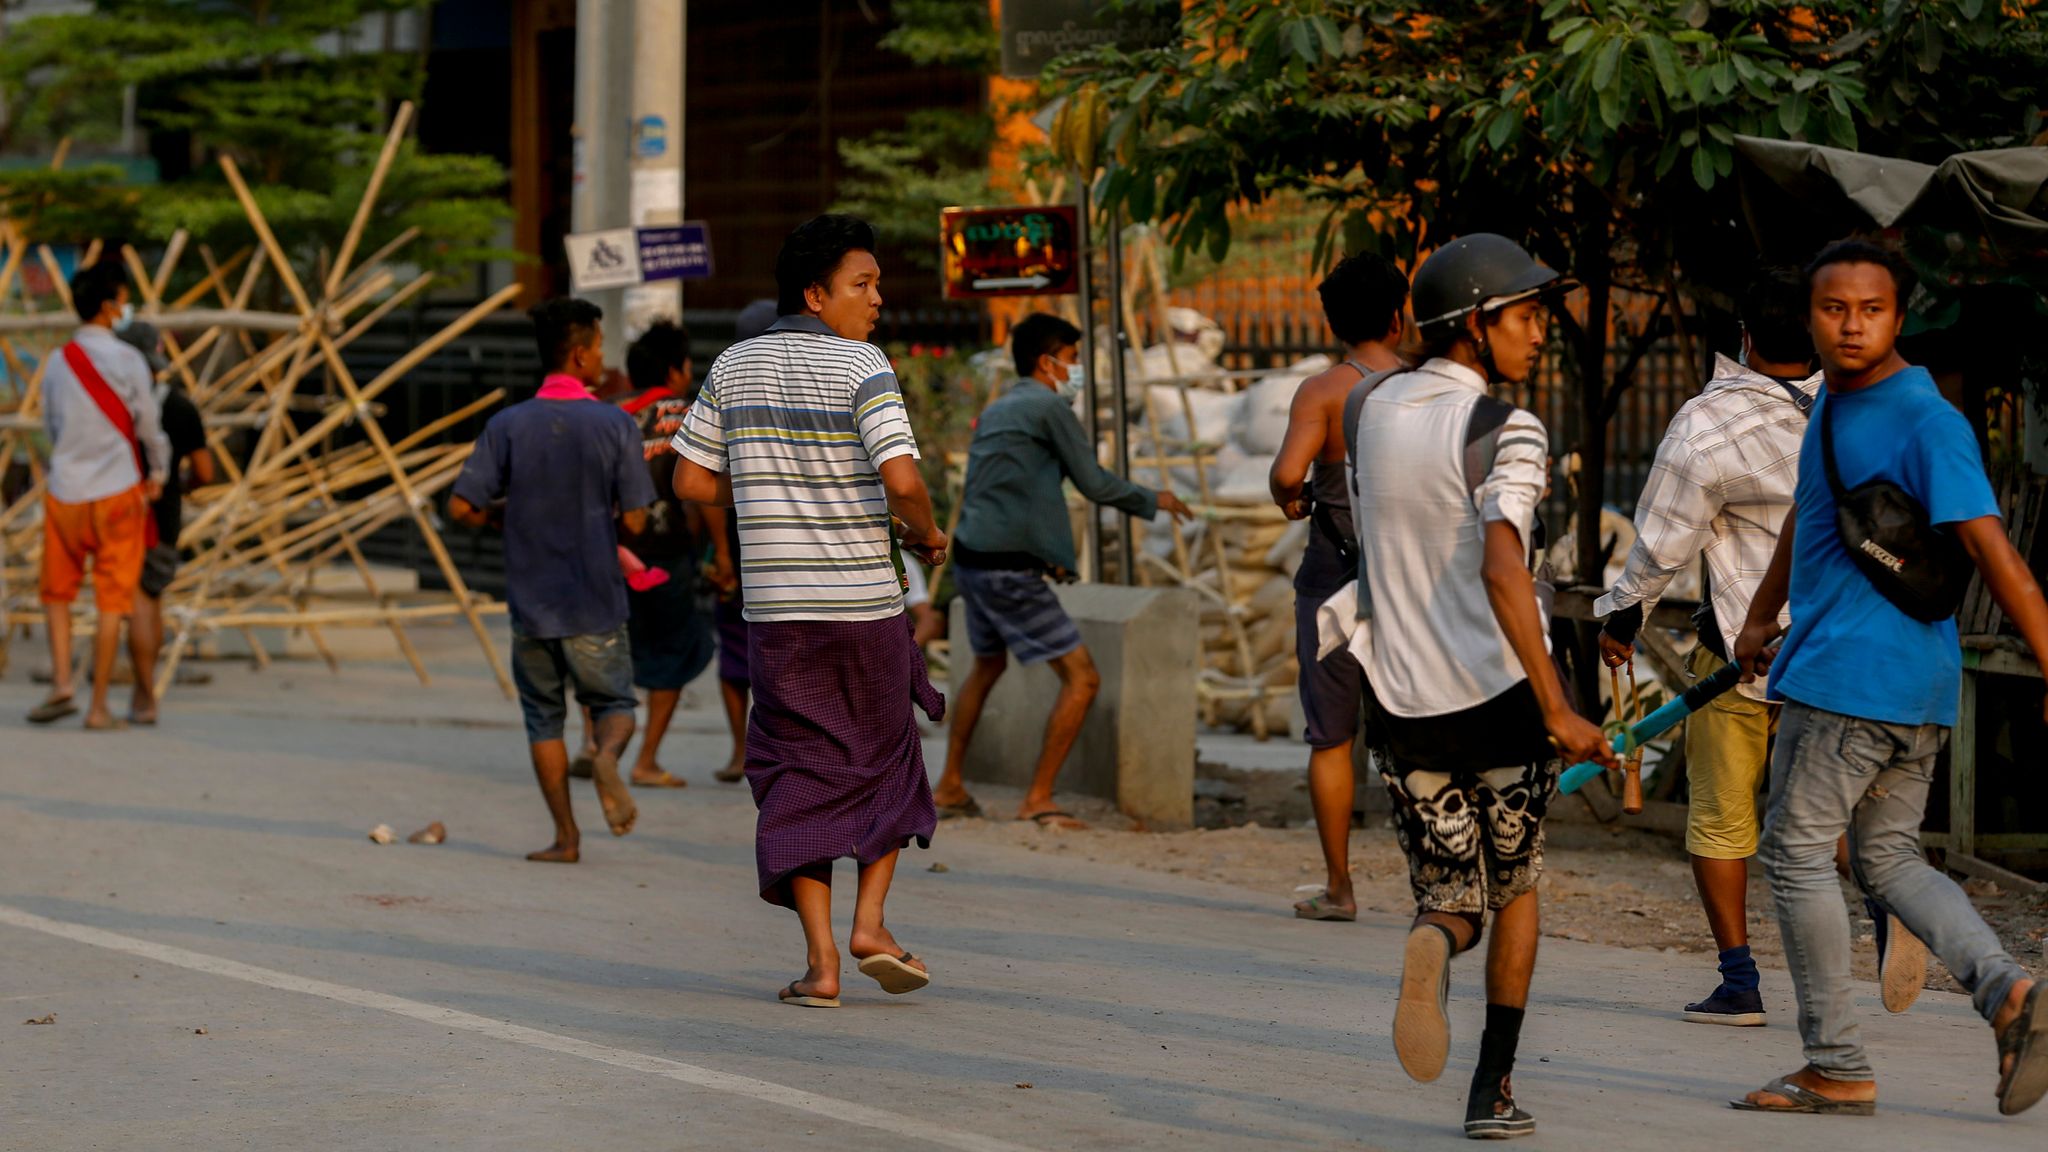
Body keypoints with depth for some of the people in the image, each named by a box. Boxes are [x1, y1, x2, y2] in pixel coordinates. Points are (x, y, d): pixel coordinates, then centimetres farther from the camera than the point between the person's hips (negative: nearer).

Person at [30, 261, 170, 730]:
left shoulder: (57, 362, 4)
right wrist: (159, 474, 15)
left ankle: (62, 683, -2)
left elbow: (51, 425, 13)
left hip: (64, 492, 3)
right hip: (118, 490, -3)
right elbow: (148, 427, -2)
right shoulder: (127, 361, -8)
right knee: (111, 599, 3)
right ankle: (99, 706, 2)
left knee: (58, 591, 16)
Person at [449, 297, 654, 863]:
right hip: (596, 603, -1)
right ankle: (607, 754, -20)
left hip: (531, 599, 1)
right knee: (615, 703, 13)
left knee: (544, 718, 13)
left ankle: (566, 837, 10)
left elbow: (461, 508, -8)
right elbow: (635, 520, -9)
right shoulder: (616, 425, -8)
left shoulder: (507, 426, -4)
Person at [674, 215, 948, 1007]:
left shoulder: (734, 368, 6)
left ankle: (819, 957, -1)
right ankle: (870, 924, 6)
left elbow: (692, 481, 9)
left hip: (775, 607, 3)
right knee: (882, 761, 17)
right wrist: (926, 534, -1)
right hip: (865, 601, -3)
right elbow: (902, 479, -21)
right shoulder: (861, 369, -9)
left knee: (800, 772, 7)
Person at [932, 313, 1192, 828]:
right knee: (1081, 678, -6)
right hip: (1010, 571, -10)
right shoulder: (1049, 408, -8)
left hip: (971, 559, 10)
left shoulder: (996, 412, 18)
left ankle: (949, 785, 36)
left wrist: (1044, 552, 21)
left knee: (987, 665, 31)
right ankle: (1038, 800, -7)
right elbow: (1093, 482, -6)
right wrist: (1153, 501, 10)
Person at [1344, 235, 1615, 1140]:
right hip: (1500, 695, -4)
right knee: (1517, 885, 19)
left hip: (1402, 706, 4)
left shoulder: (1367, 411, 5)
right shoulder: (1506, 433, -13)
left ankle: (1437, 939, -24)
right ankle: (1493, 1091, 15)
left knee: (1453, 897, 13)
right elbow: (1502, 568, -27)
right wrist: (1557, 710, -27)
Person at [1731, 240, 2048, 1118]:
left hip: (1848, 681, -9)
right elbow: (1806, 514, 29)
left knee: (1796, 855, 0)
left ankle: (1837, 1069, 5)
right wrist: (1761, 617, 31)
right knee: (1887, 858, 13)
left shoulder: (1926, 422, -16)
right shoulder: (1833, 402, 12)